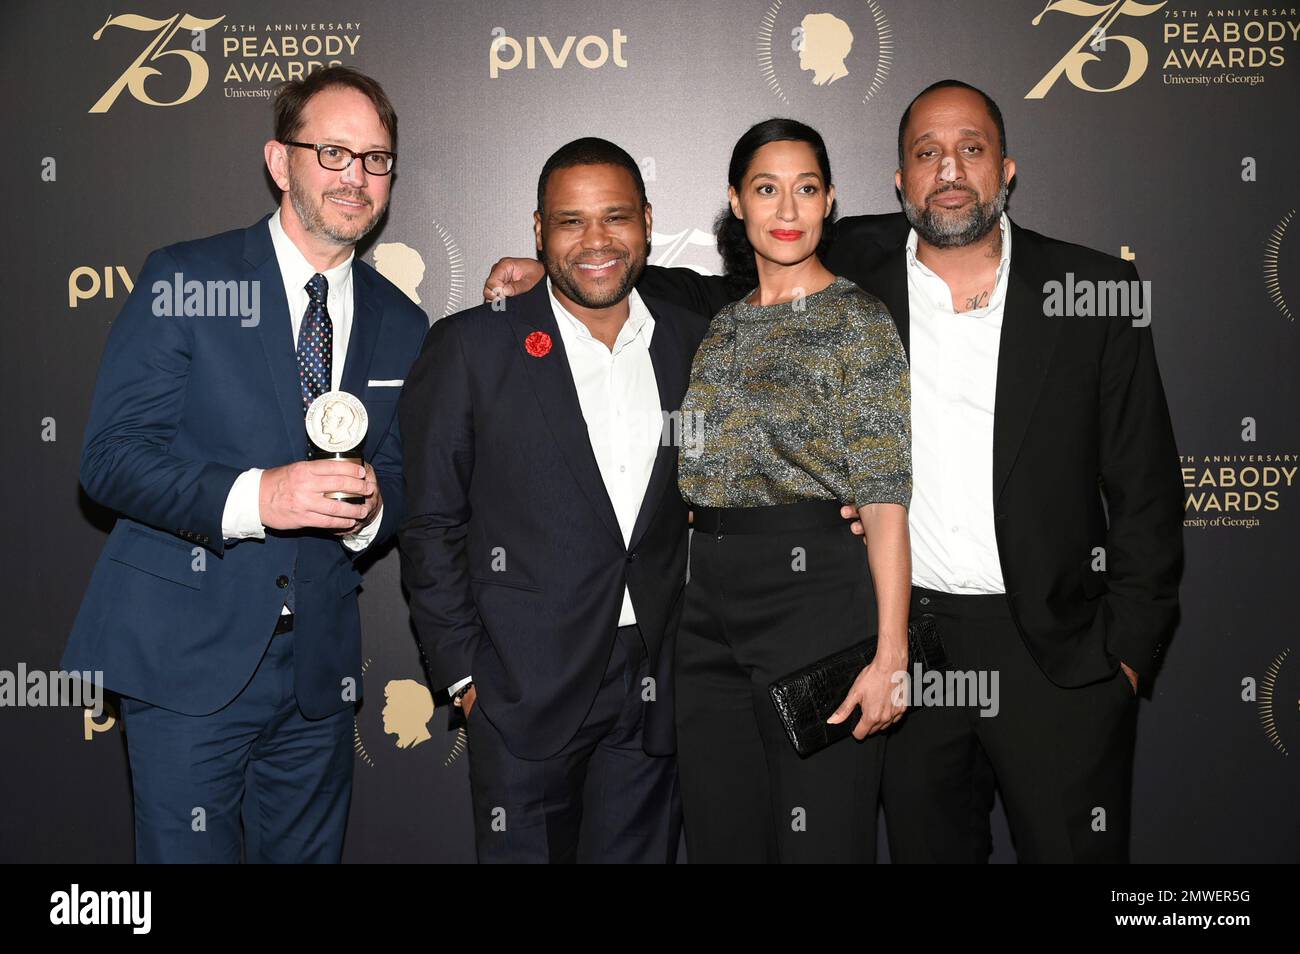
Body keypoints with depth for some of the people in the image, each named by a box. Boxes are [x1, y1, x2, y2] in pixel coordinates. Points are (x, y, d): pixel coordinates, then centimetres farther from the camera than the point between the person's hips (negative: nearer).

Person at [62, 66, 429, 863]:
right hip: (187, 655, -4)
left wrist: (371, 508, -11)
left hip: (321, 672, 4)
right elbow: (110, 456, -10)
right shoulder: (182, 279, -4)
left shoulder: (402, 325, 8)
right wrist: (253, 496, -25)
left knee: (310, 852, 15)